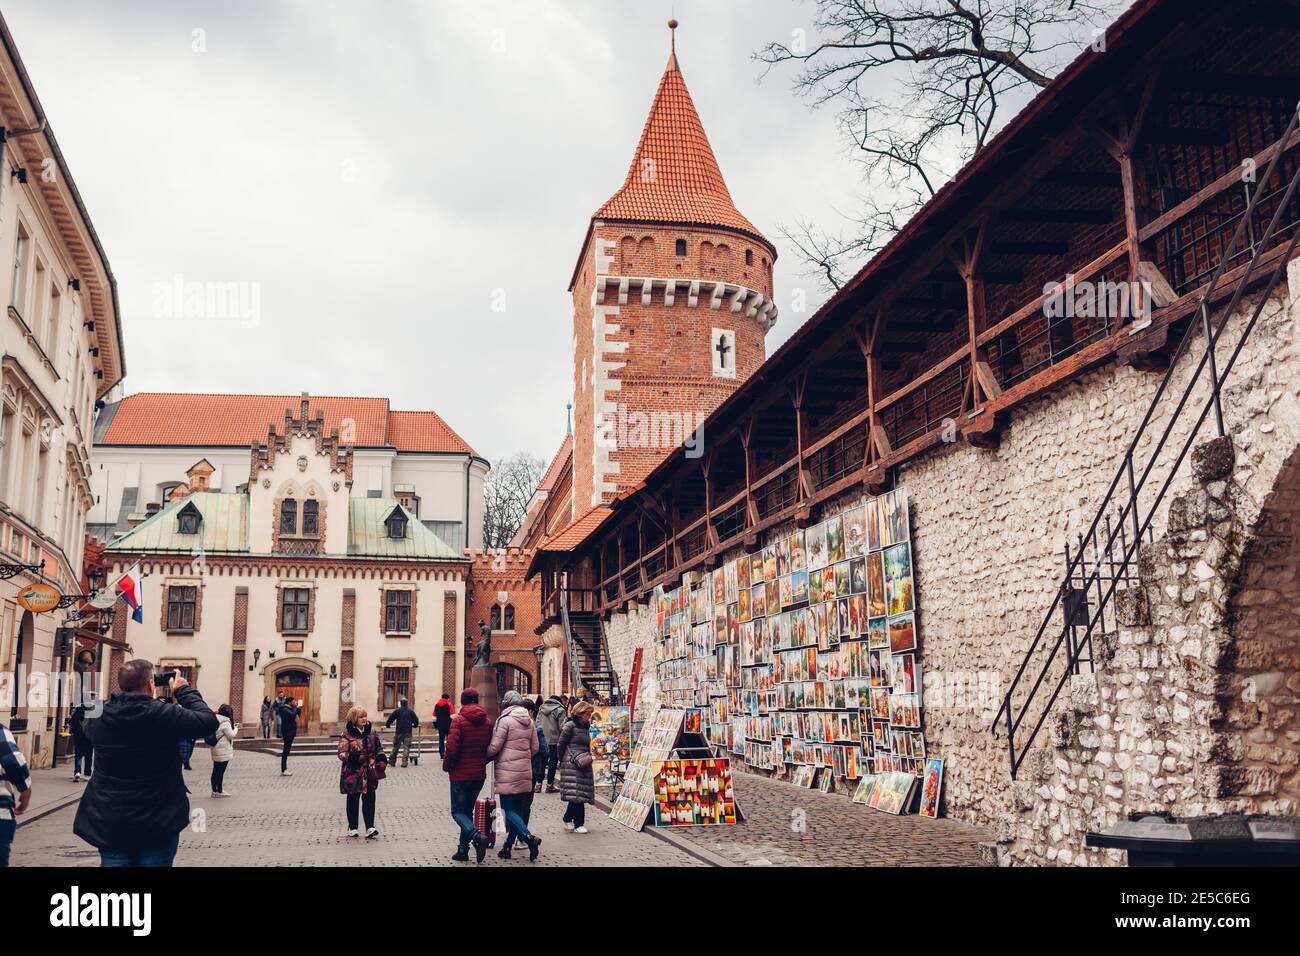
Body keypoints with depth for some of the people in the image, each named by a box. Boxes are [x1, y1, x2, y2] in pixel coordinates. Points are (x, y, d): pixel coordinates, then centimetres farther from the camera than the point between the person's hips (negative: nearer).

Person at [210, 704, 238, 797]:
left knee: (216, 771, 12)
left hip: (216, 750, 9)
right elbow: (231, 735, -14)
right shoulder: (225, 722, -16)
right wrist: (236, 729, 2)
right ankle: (220, 791, 4)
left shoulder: (216, 721, 10)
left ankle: (214, 790, 18)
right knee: (221, 771, -2)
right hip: (223, 751, -9)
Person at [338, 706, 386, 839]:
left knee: (369, 799, -2)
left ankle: (370, 828, -3)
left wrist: (381, 758, 0)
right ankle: (352, 828, 19)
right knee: (353, 800, 8)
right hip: (353, 772, -3)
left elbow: (379, 747, 16)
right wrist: (349, 757, -31)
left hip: (369, 772, 3)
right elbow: (341, 752, -12)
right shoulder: (346, 733, -8)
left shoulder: (372, 731, 6)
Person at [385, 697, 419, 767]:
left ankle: (392, 760, 16)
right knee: (406, 747, 1)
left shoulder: (397, 711, 0)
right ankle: (404, 762, -7)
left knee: (396, 746, 10)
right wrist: (414, 725, 30)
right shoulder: (411, 711, 6)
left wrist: (387, 725, 17)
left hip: (399, 732, -1)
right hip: (408, 732, 1)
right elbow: (416, 720, 11)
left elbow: (390, 718, 0)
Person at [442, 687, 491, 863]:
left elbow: (452, 748, -19)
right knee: (467, 810, 17)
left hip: (460, 774, -5)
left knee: (458, 811, 4)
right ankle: (463, 850, 16)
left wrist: (447, 766, -2)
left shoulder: (458, 720, -12)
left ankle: (477, 836, -20)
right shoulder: (487, 722, 4)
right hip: (479, 774, 5)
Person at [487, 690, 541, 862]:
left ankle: (529, 838, -18)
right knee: (519, 809, 10)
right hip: (525, 772, 6)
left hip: (508, 772, -6)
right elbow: (534, 748, 12)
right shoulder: (529, 721, 8)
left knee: (509, 810, -2)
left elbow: (494, 747, -12)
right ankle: (508, 845, 14)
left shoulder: (505, 720, -11)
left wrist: (483, 757, 6)